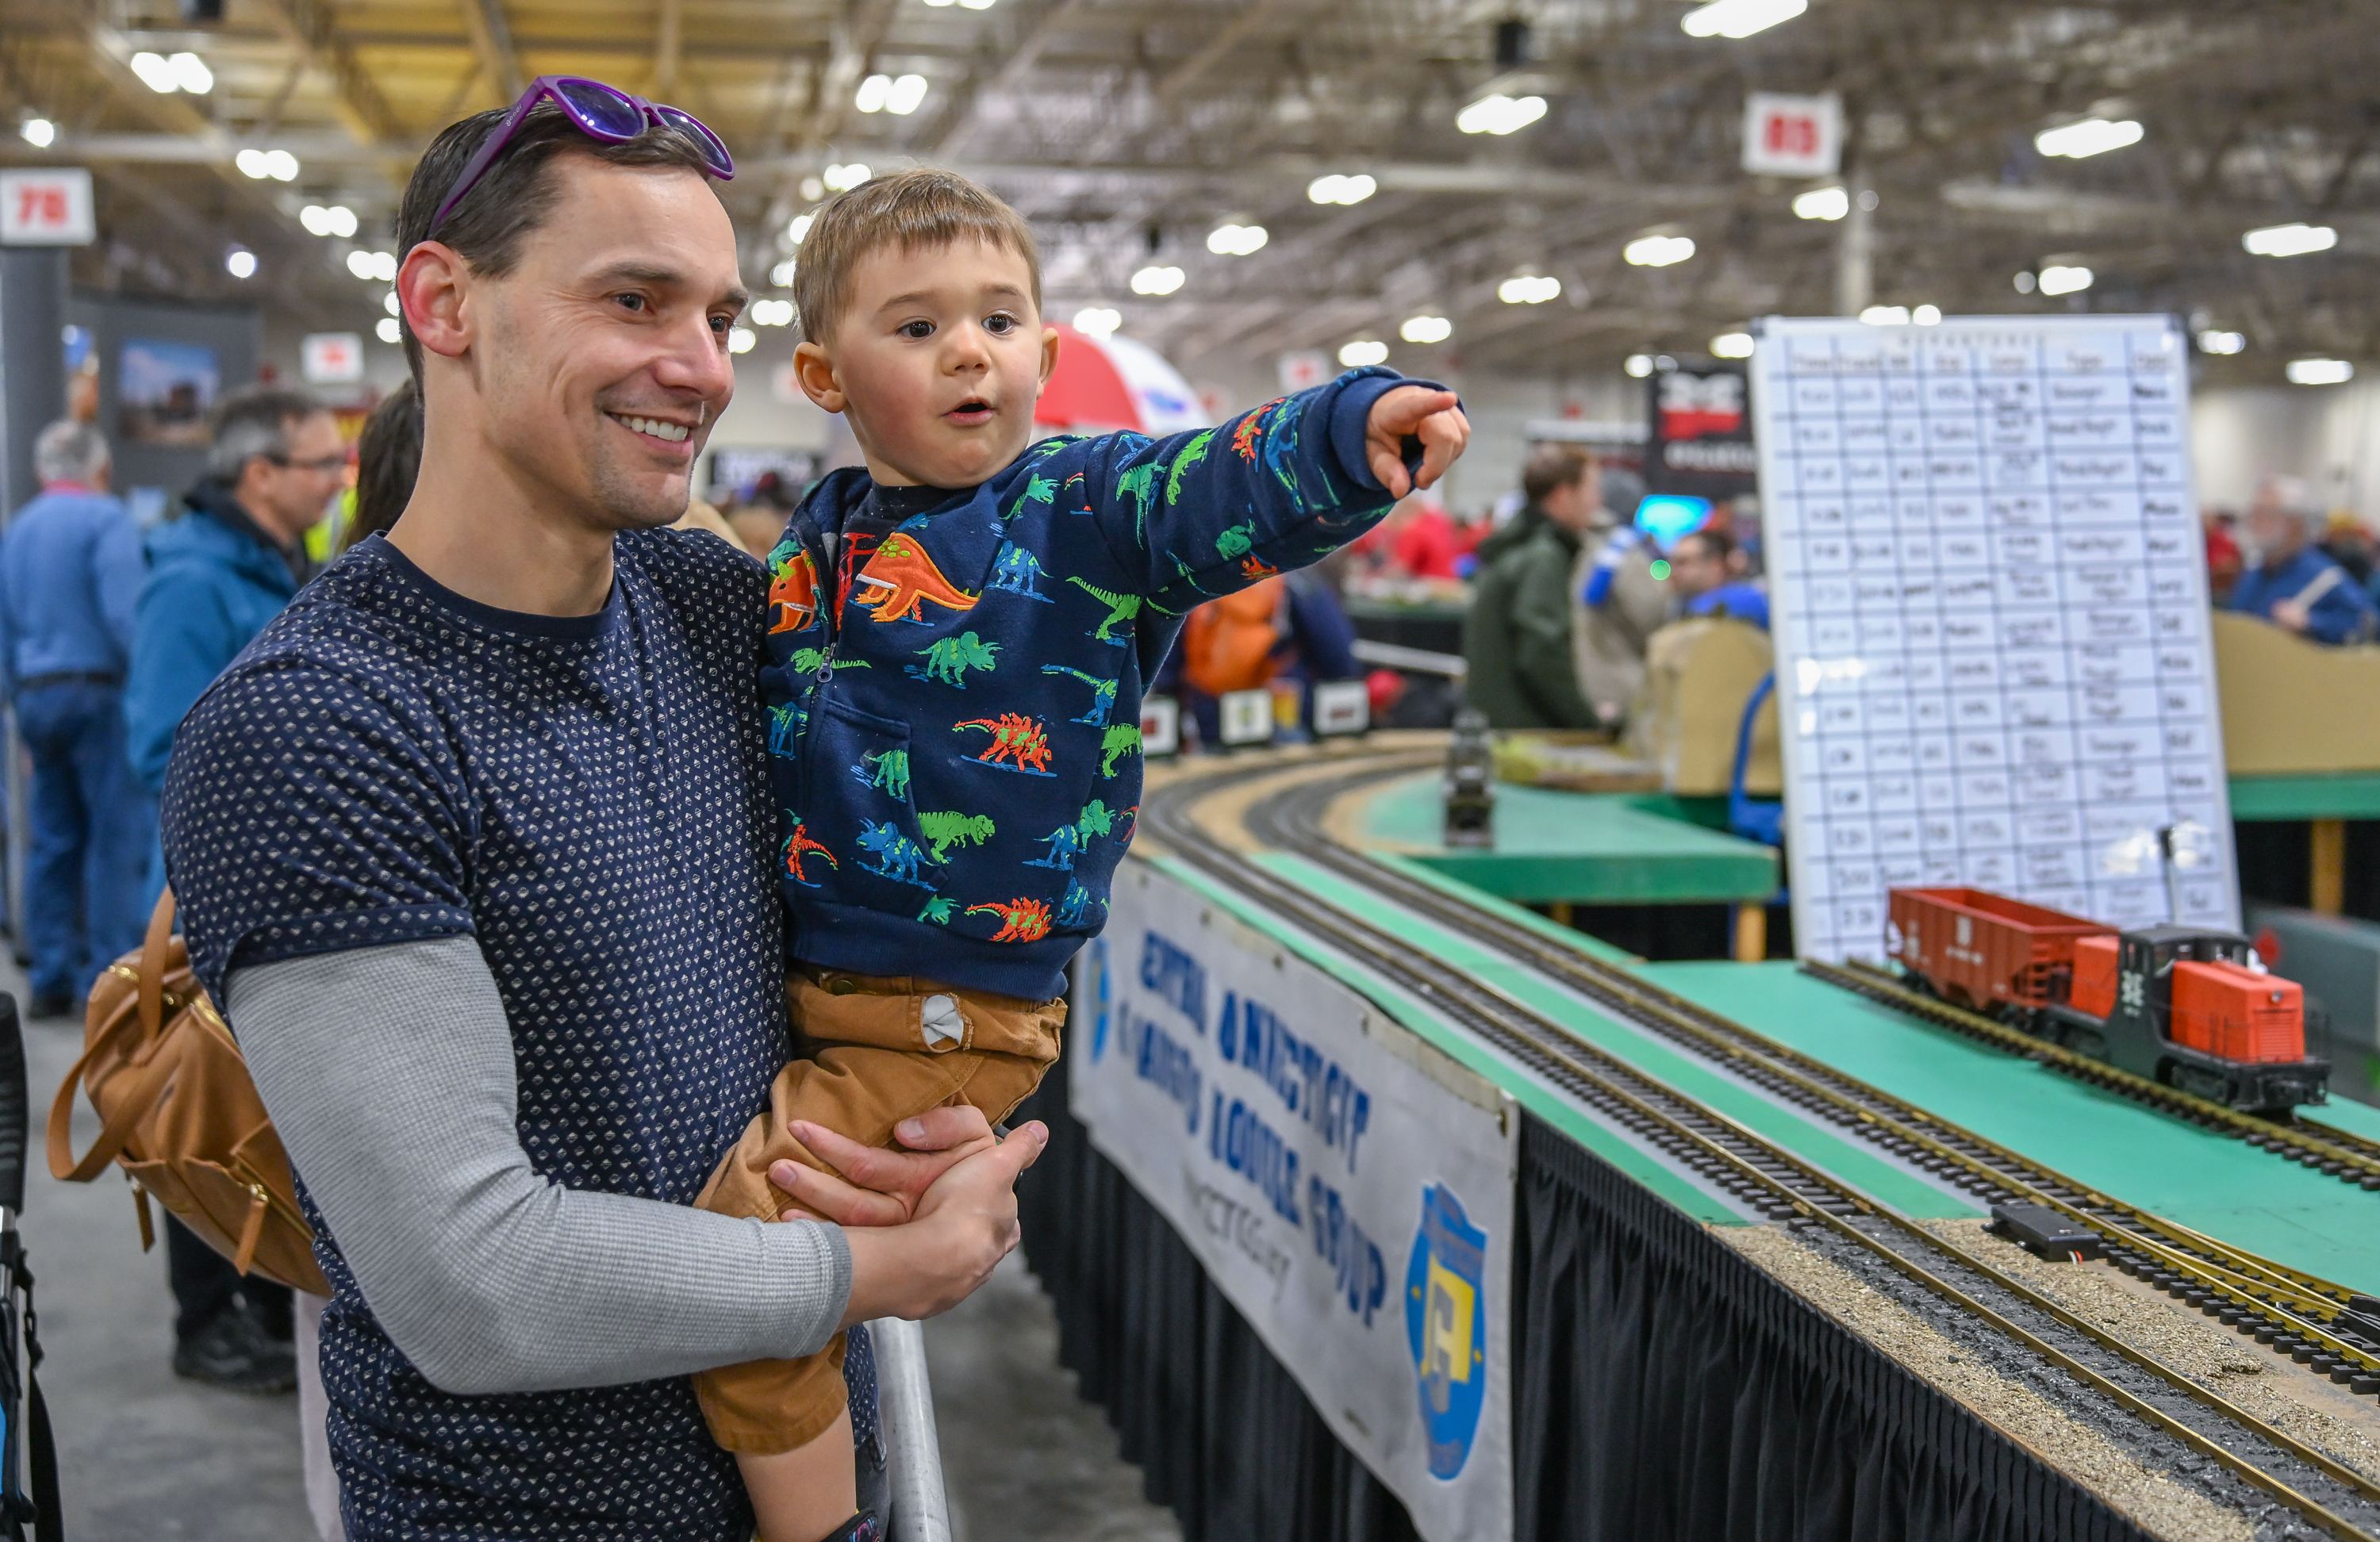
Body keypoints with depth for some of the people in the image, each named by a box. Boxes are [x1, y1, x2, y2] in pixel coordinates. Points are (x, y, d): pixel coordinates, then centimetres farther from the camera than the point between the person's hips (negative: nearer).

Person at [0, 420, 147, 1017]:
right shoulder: (105, 520, -7)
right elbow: (125, 617, -17)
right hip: (98, 690, -7)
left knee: (53, 839, 11)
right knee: (118, 838, -5)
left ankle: (52, 978, 14)